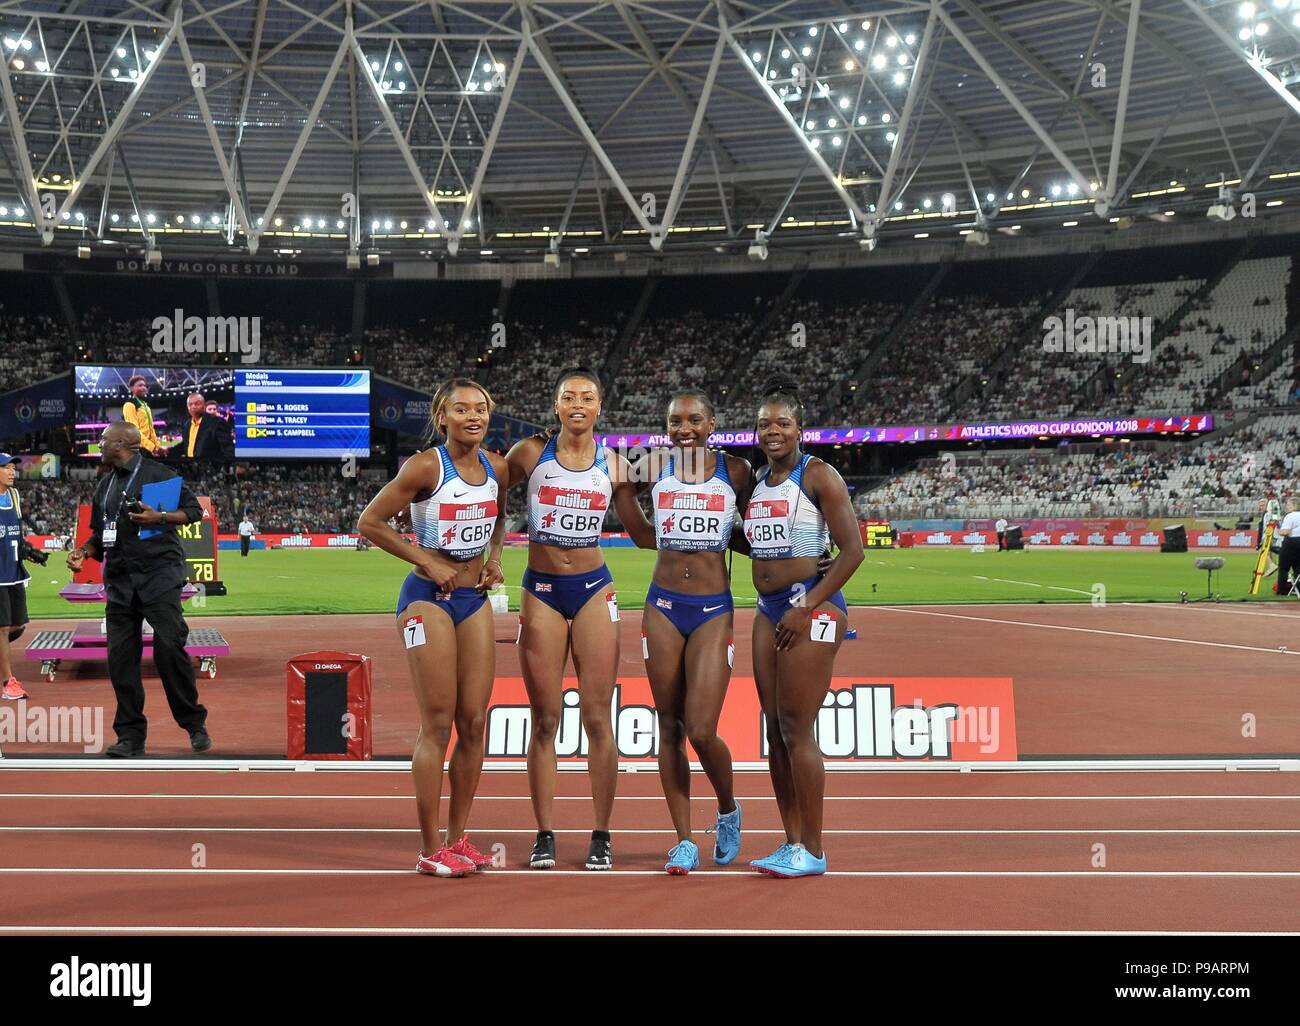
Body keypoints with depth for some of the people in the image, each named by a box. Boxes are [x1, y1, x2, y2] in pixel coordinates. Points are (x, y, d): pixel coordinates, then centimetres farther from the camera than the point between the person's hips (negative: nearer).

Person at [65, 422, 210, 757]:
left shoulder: (157, 474, -1)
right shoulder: (105, 486, 20)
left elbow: (194, 510, 0)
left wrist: (160, 517, -15)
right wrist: (83, 552, 5)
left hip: (159, 575, -6)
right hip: (119, 580, 6)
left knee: (169, 647, -14)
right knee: (120, 656, 0)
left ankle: (195, 724, 0)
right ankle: (130, 736, 8)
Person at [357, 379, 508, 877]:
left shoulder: (496, 466, 6)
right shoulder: (425, 466, -12)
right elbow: (370, 522, -10)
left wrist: (494, 556, 8)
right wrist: (426, 562, -12)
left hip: (475, 599, 6)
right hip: (428, 598, -6)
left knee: (474, 722, 5)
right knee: (438, 723, -5)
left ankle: (458, 838, 15)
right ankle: (431, 849, 2)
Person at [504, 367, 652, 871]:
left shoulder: (614, 465, 4)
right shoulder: (530, 452, 0)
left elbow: (641, 532, 13)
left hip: (594, 590, 1)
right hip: (541, 590, -1)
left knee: (598, 718, -1)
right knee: (545, 719, 1)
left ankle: (601, 837, 7)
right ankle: (544, 835, 9)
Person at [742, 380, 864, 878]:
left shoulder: (819, 476, -7)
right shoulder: (757, 481, 16)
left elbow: (853, 550, -12)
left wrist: (806, 606, -16)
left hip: (812, 609, -8)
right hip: (768, 612, 8)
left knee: (796, 729, -9)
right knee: (774, 730, 7)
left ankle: (811, 851, -1)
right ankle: (791, 843, 14)